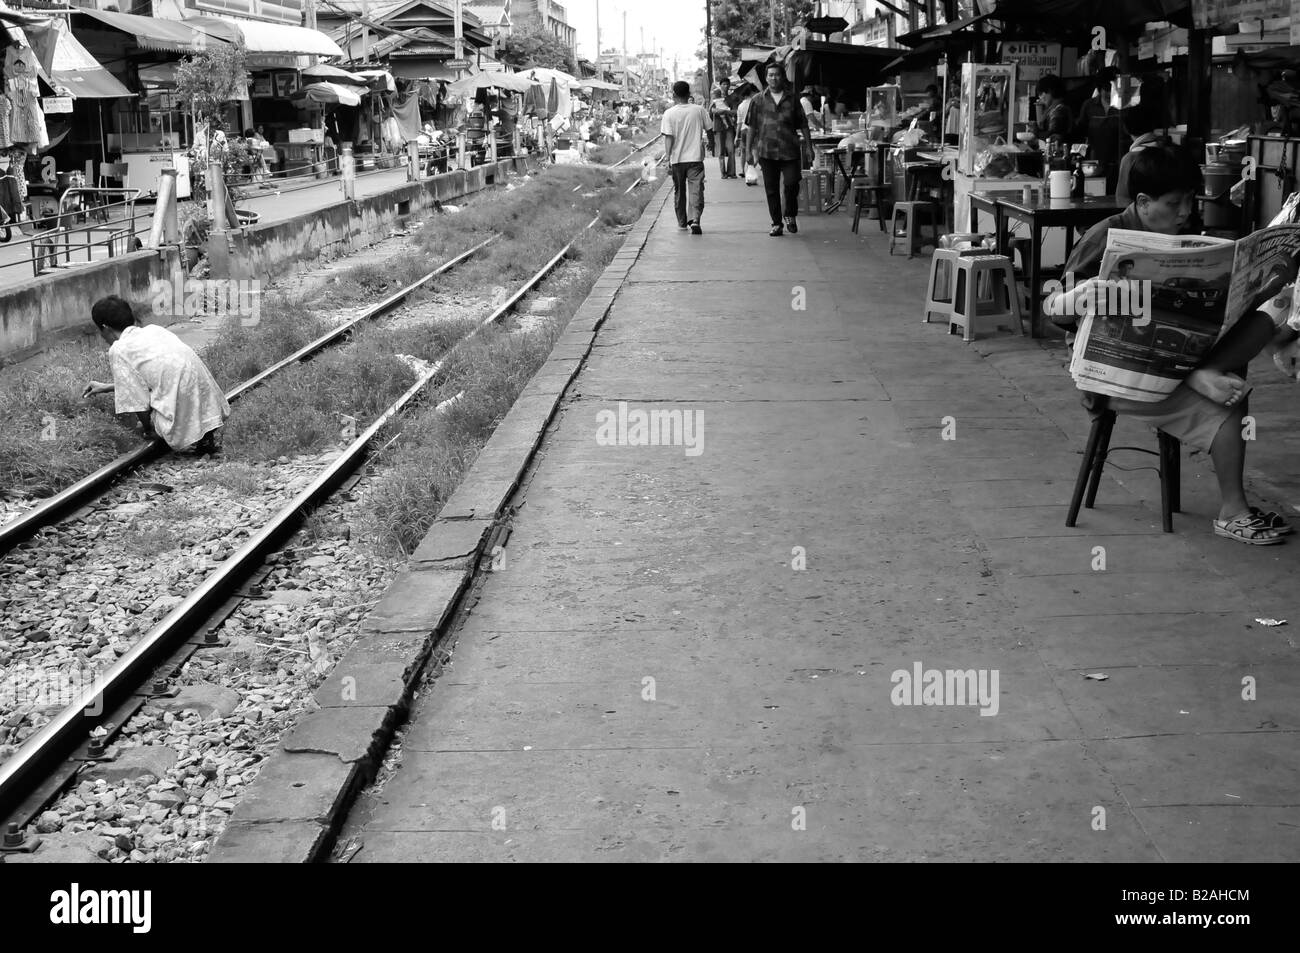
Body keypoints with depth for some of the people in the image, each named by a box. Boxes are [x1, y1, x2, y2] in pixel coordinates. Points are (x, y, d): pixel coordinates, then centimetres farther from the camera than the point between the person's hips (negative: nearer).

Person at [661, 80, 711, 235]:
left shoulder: (669, 114, -5)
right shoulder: (699, 110, -1)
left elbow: (668, 138, -8)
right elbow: (710, 128, 6)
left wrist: (668, 159, -5)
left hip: (677, 158, 0)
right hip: (695, 158, 0)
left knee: (679, 191, 15)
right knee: (696, 190, -3)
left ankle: (682, 222, 25)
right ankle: (694, 219, -22)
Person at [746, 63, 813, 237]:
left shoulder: (792, 100, 8)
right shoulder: (758, 100, 7)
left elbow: (803, 125, 11)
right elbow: (751, 126, 8)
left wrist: (809, 147, 7)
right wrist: (748, 150, 3)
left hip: (790, 150, 0)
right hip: (767, 151, 0)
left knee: (791, 184, -10)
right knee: (771, 189, 2)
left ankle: (790, 215, 16)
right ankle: (777, 224, 12)